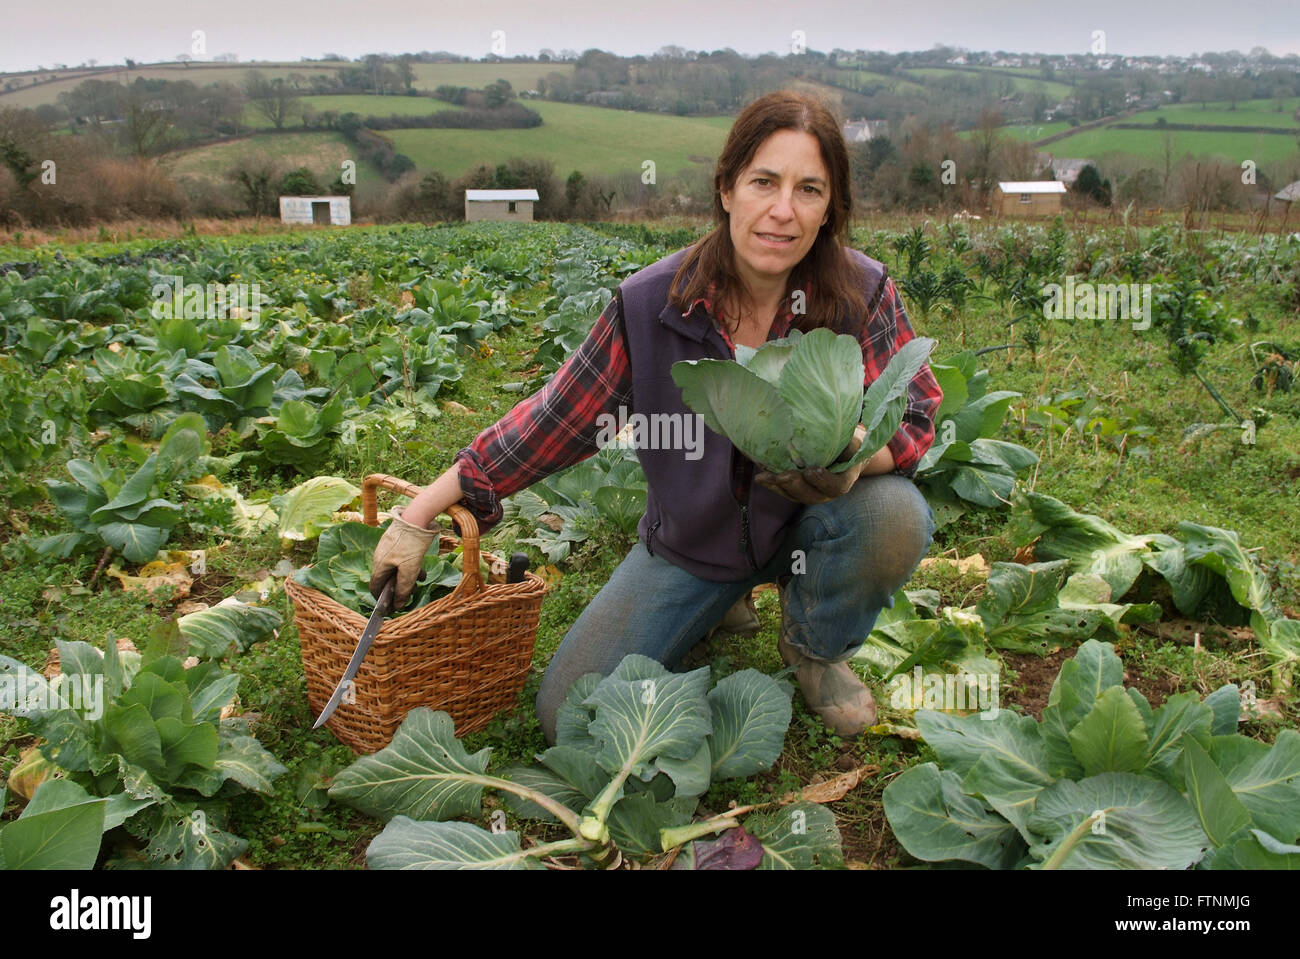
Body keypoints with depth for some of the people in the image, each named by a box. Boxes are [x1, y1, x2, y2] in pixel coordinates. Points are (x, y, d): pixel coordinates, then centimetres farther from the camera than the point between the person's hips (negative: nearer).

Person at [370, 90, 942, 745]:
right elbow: (560, 416, -11)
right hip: (694, 537, 1)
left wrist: (856, 452, -40)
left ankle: (816, 645, 1)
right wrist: (422, 513, -12)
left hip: (810, 518, 0)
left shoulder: (861, 295, -17)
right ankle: (720, 601, 21)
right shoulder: (652, 303, -17)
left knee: (894, 517, -34)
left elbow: (914, 421, -13)